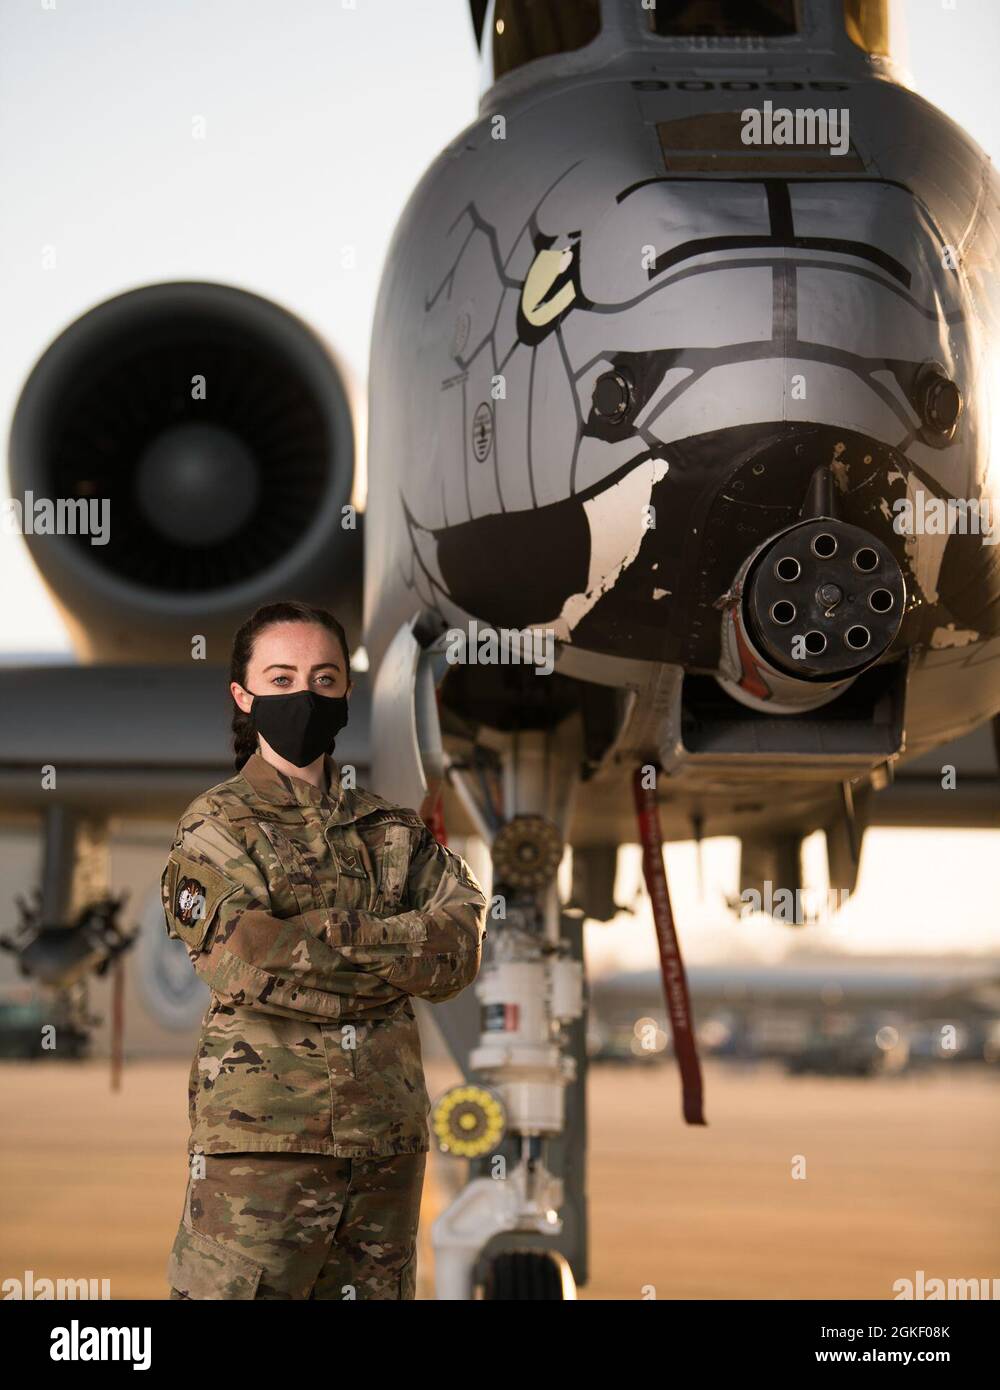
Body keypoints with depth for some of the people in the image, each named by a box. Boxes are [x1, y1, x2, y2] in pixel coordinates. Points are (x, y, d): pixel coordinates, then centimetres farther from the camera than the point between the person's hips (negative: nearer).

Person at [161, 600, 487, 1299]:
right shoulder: (216, 823, 2)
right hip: (262, 1138, -4)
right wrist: (401, 953, -7)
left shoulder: (395, 827, 15)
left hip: (388, 1138, 5)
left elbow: (461, 949, 0)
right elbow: (250, 963, -14)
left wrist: (330, 940, -13)